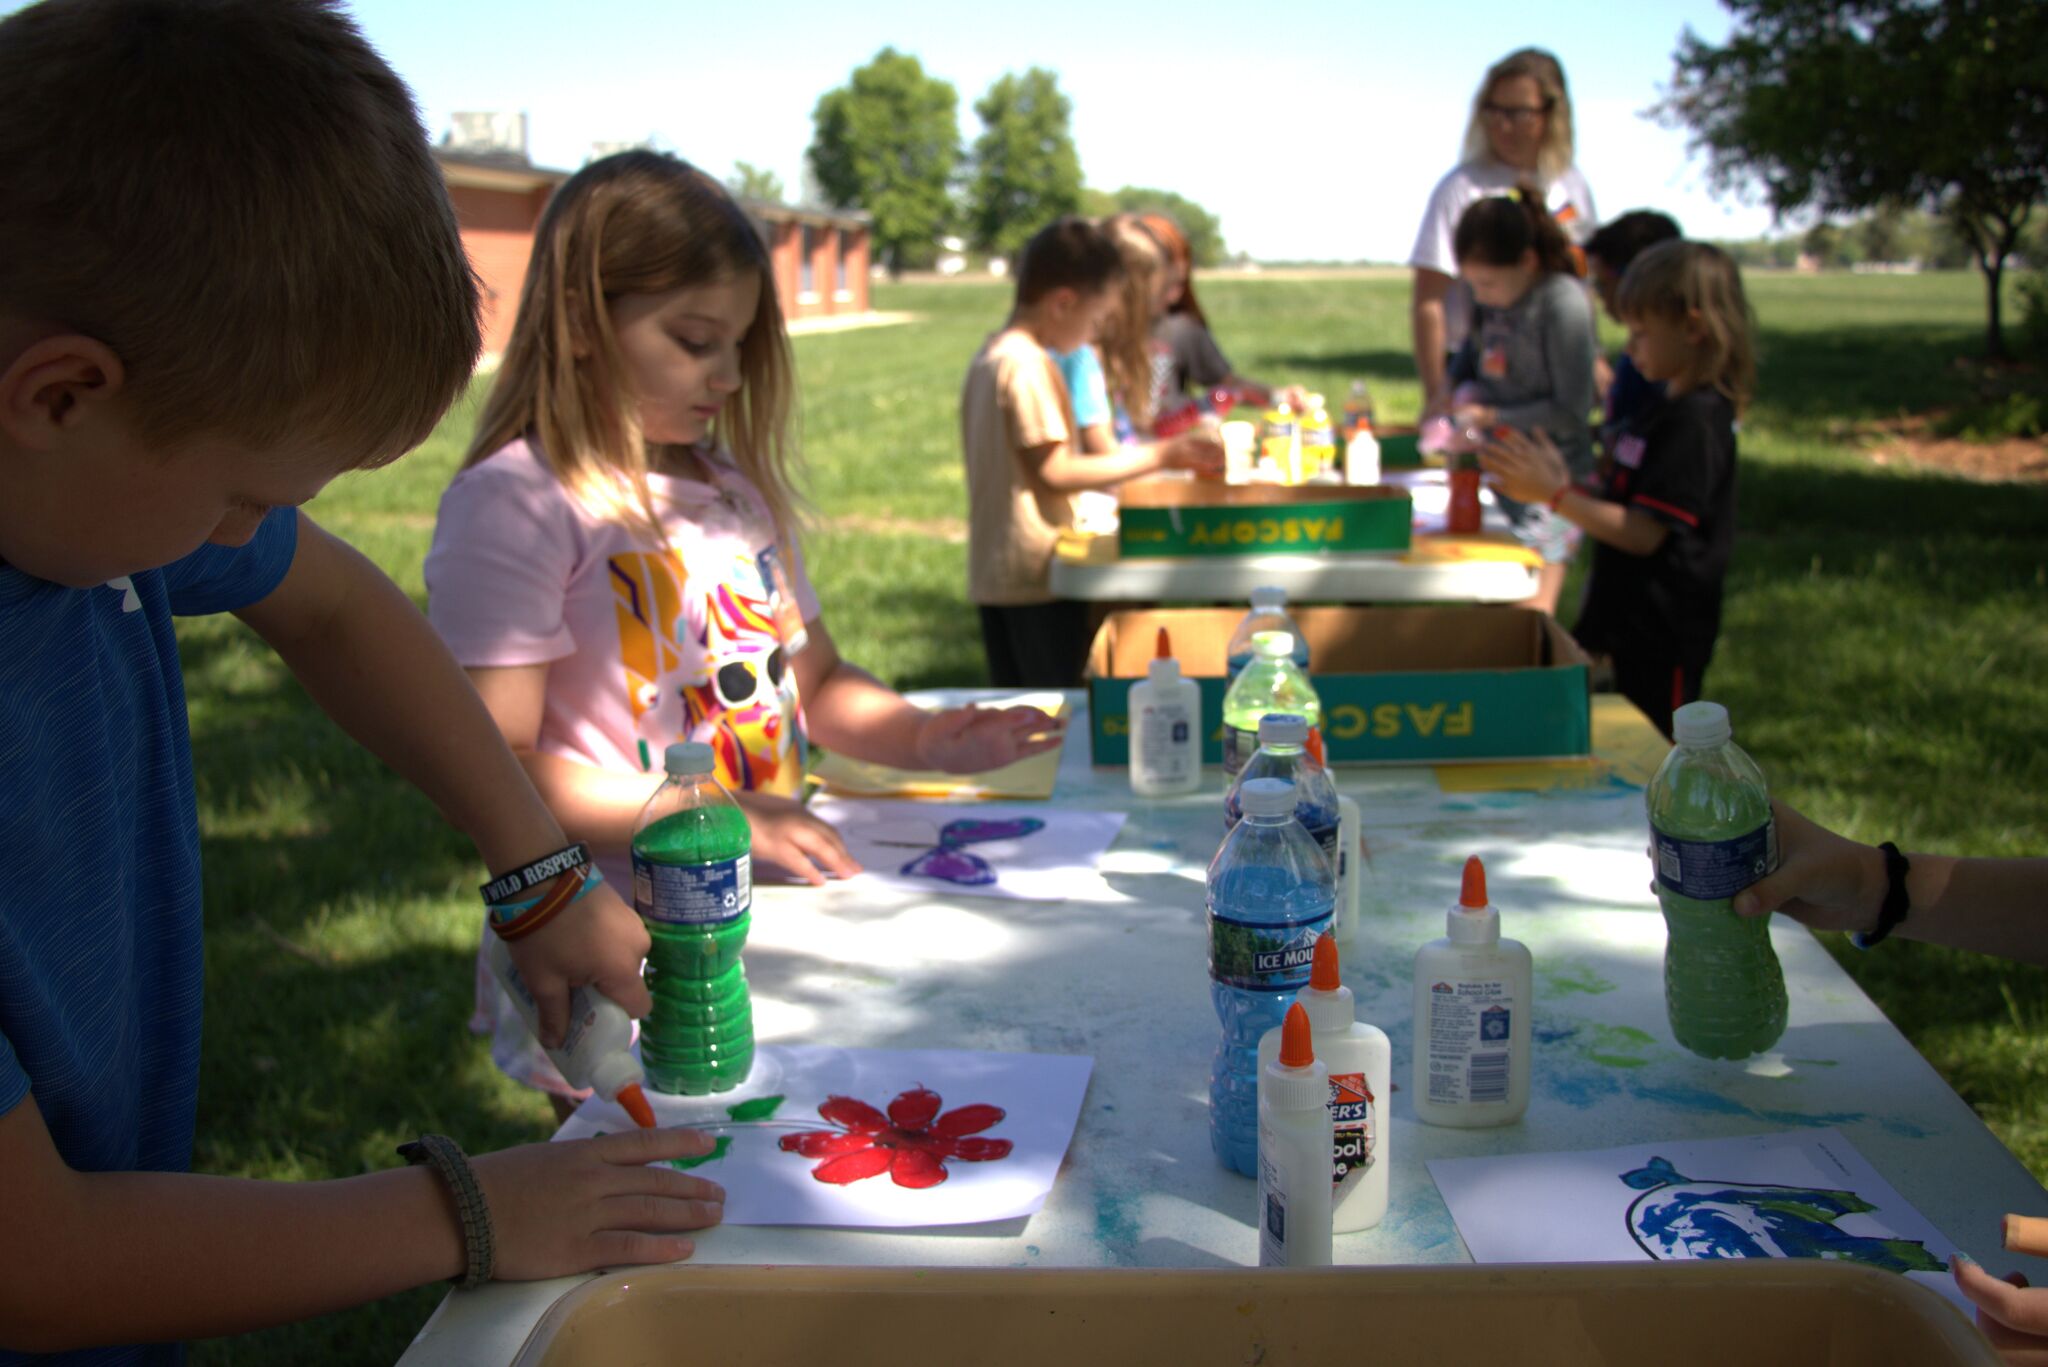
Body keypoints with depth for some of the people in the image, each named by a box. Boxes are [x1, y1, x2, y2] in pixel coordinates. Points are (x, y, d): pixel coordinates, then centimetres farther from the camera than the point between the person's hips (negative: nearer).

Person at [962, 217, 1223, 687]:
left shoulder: (989, 357, 14)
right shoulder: (1028, 365, -15)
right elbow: (1055, 472, -19)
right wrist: (1159, 456, -17)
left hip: (993, 574, 9)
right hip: (1038, 575, -9)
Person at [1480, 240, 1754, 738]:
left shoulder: (1694, 422, -20)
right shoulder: (1671, 411, 11)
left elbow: (1644, 533, -25)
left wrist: (1555, 493, -24)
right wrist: (1564, 482, 3)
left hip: (1664, 637, -9)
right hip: (1633, 622, 9)